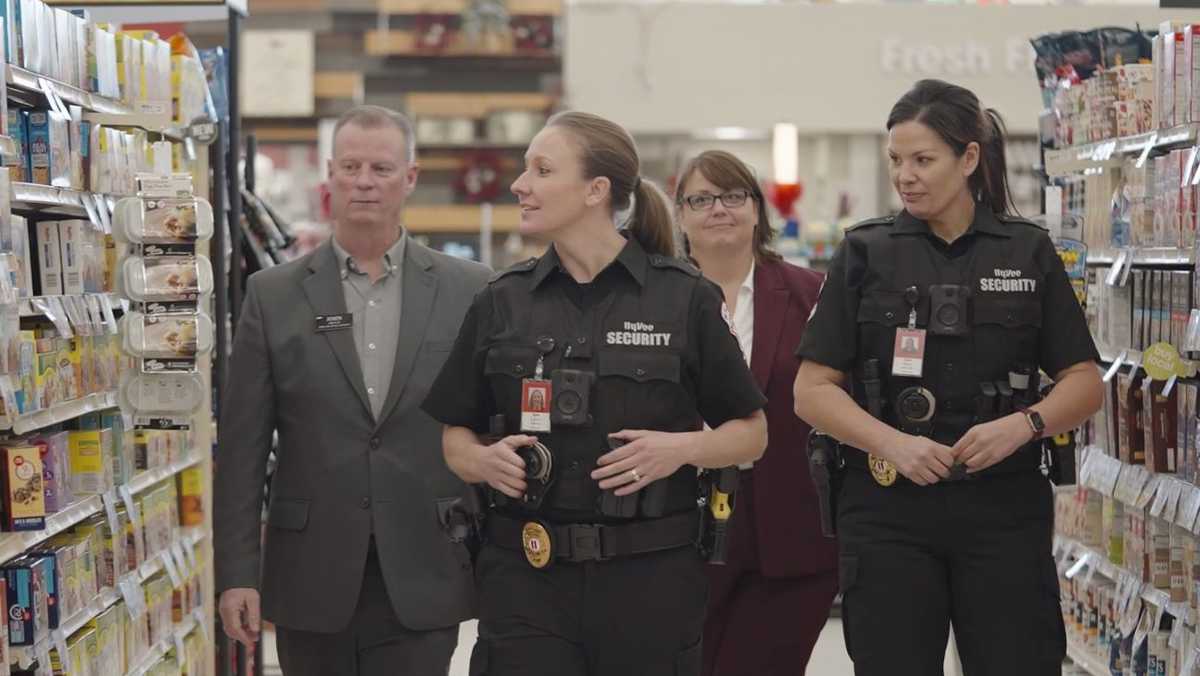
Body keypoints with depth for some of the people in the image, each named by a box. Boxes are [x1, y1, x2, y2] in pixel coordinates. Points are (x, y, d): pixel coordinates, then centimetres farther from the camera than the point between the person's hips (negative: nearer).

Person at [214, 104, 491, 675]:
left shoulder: (469, 291, 3)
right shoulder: (272, 296, 3)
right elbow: (241, 447, 2)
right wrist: (236, 573, -4)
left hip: (421, 584, 0)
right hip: (312, 582, 1)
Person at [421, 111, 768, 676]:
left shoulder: (684, 298, -1)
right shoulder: (501, 302, 7)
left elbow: (751, 433, 5)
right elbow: (455, 435, 13)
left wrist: (684, 448, -14)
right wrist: (483, 461, -9)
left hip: (650, 573, -1)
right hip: (525, 573, 2)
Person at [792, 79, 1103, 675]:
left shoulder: (1029, 253, 6)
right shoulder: (866, 253, 4)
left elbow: (1084, 384, 6)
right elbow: (812, 391, 0)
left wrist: (1023, 425, -14)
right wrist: (894, 445, -15)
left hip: (1004, 508, 0)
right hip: (888, 512, 0)